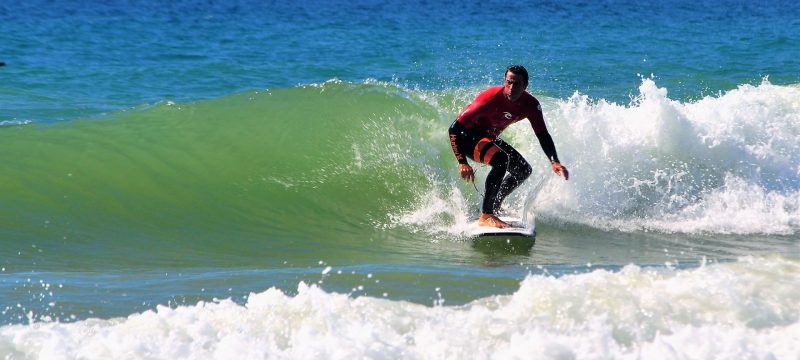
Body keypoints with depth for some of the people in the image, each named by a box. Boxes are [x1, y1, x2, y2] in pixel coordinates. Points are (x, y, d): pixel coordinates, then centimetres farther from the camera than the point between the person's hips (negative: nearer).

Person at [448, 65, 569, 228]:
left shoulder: (531, 105, -15)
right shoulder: (491, 99, -34)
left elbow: (543, 135, -7)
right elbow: (454, 129, -31)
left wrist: (554, 162, -25)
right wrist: (462, 163, -36)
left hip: (489, 138, 8)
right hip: (466, 136, -8)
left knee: (524, 171, 10)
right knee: (501, 160, -32)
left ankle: (492, 210, 21)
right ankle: (485, 216, -27)